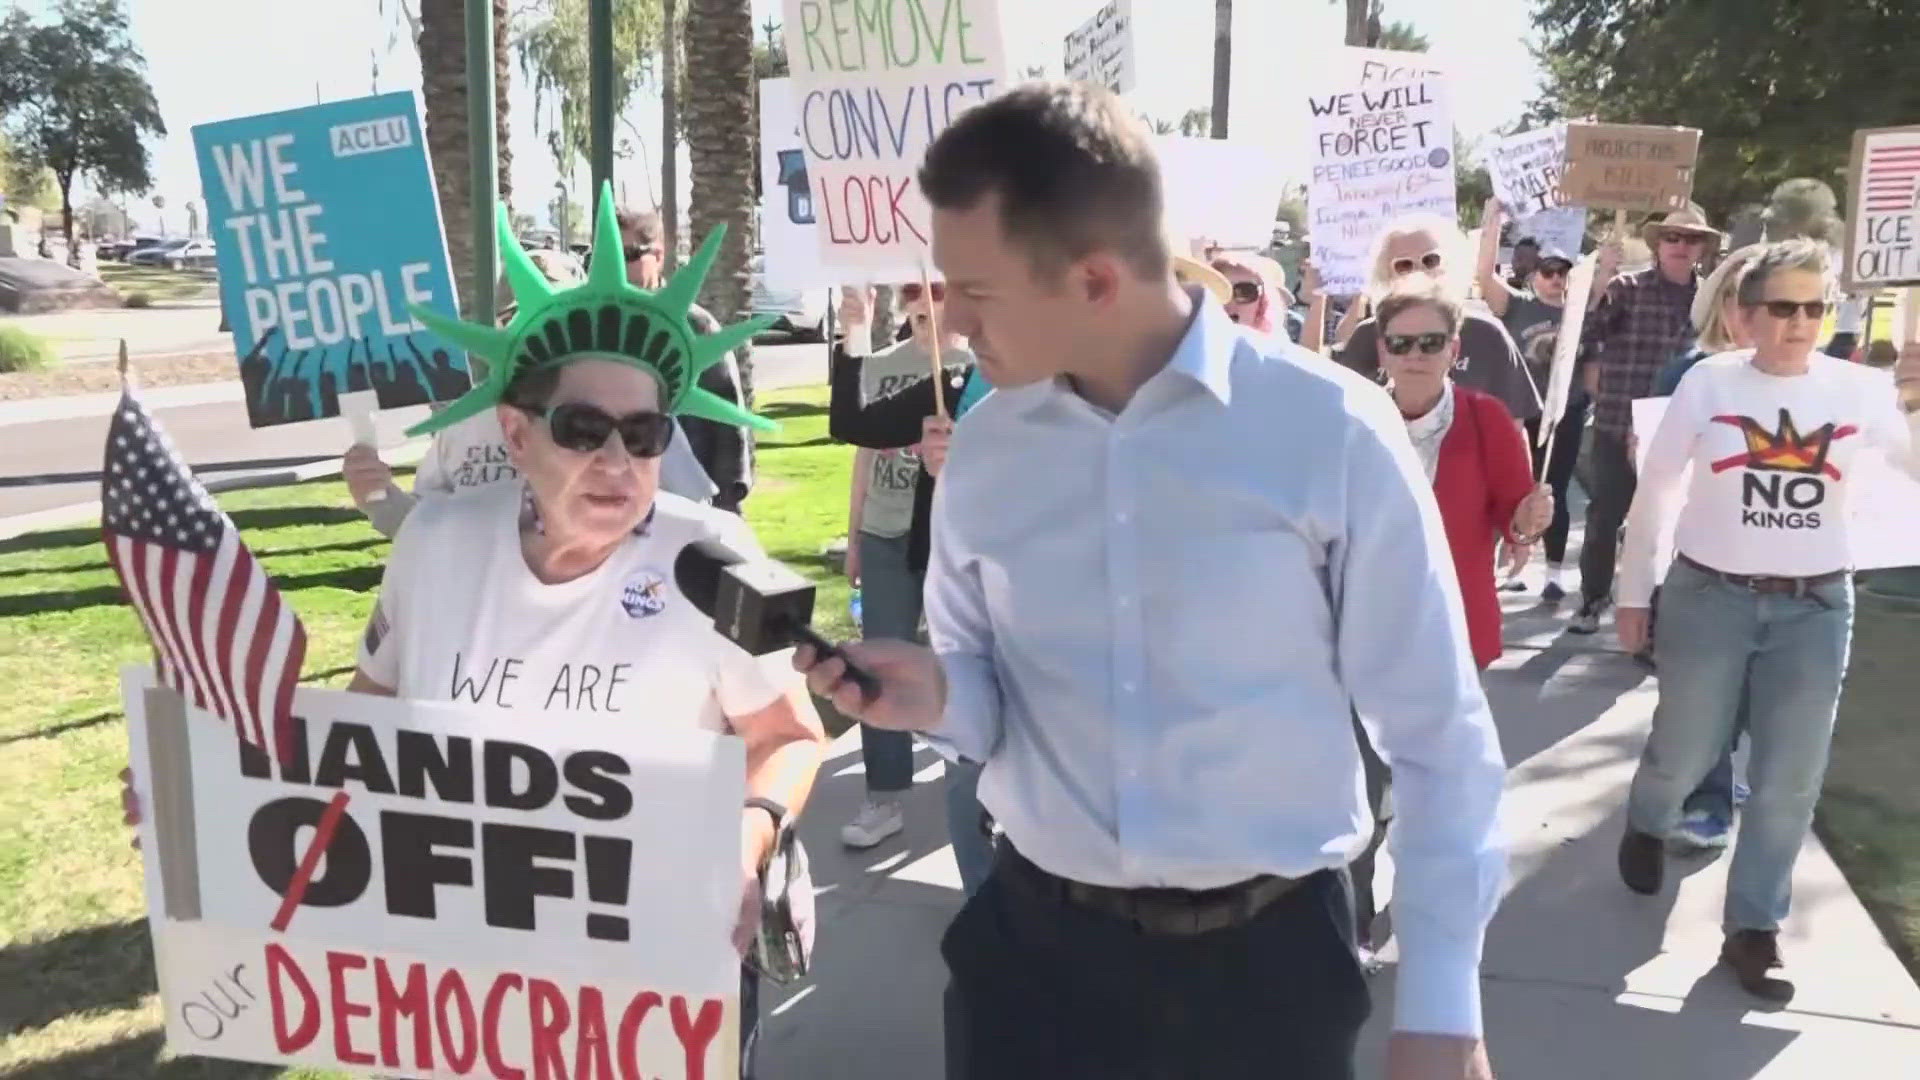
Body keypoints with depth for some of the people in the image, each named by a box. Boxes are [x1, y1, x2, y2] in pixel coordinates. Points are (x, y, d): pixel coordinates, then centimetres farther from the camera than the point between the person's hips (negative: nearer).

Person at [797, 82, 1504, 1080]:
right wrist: (935, 697, -13)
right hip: (1033, 942, 2)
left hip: (1265, 958, -2)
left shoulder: (1329, 430, -13)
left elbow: (1436, 733, -7)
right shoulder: (984, 450, -1)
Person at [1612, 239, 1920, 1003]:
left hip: (1815, 606, 2)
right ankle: (1646, 826, 45)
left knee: (1790, 780, 6)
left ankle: (1753, 928, 22)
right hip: (1710, 596, -1)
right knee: (1686, 751, 11)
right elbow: (1655, 491, -1)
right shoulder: (1709, 382, -8)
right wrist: (1633, 592, 2)